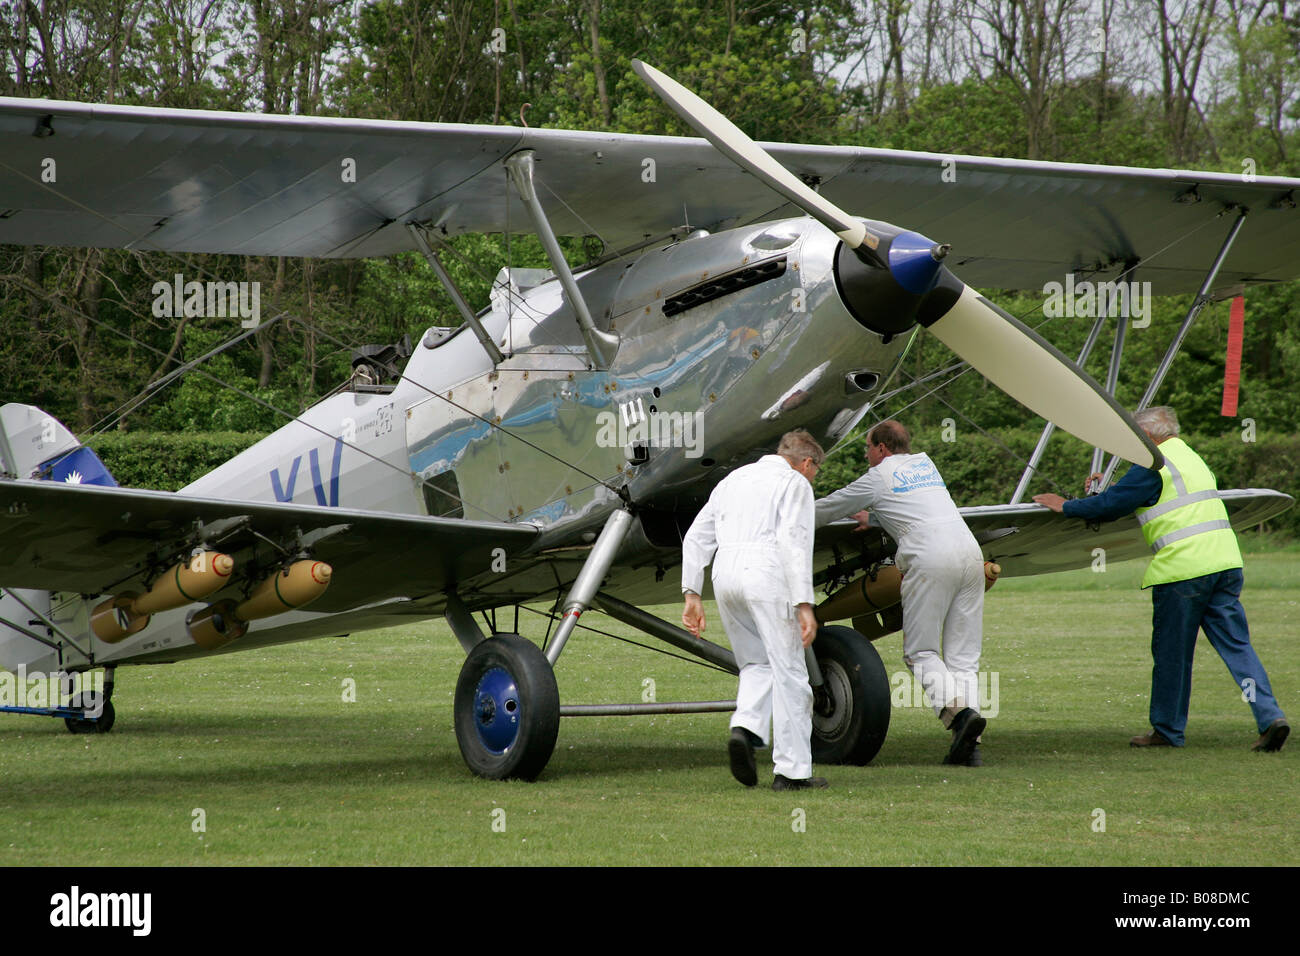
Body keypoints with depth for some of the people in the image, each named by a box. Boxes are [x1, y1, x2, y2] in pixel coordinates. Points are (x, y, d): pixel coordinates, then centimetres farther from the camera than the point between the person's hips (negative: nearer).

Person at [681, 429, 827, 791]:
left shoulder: (734, 479, 26)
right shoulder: (795, 482, 6)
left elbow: (696, 538, 20)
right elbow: (793, 540, -9)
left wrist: (692, 594, 16)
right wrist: (804, 605, -14)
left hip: (725, 573, 6)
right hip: (765, 572, -6)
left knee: (757, 663, 19)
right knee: (788, 670, 0)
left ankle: (745, 727, -8)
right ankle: (792, 770, 0)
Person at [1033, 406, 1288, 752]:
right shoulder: (1192, 458, 23)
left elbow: (1110, 506, -7)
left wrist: (1065, 506, 6)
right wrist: (1112, 487, 34)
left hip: (1183, 568, -7)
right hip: (1225, 561, 7)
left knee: (1171, 653, 5)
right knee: (1236, 645, 3)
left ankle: (1168, 730, 14)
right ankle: (1270, 716, -11)